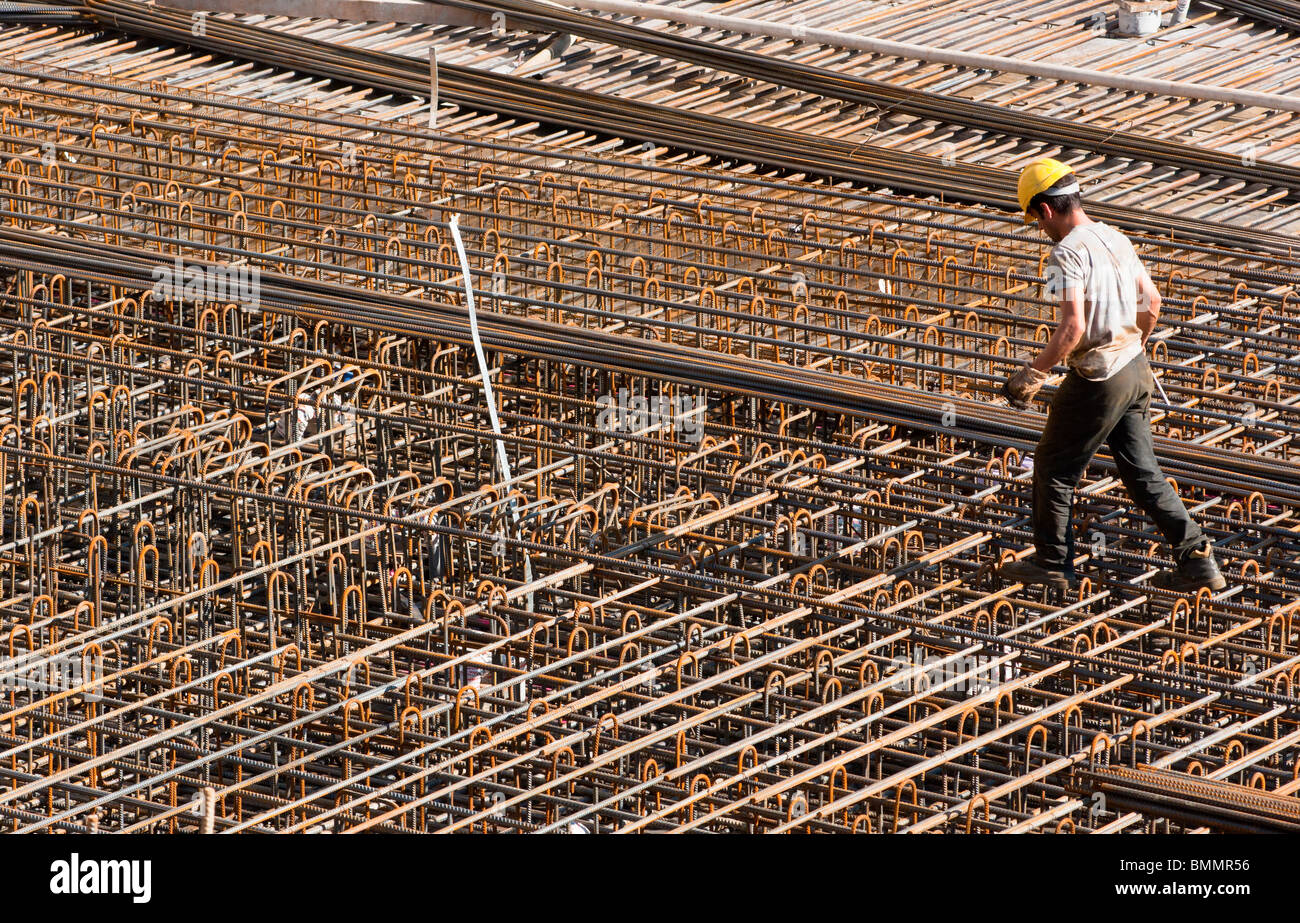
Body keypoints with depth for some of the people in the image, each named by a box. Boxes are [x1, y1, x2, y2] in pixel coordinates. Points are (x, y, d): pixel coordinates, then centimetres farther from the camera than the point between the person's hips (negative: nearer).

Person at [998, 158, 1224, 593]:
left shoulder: (1068, 253, -19)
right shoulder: (1117, 240, 7)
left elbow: (1073, 326, -28)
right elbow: (1151, 303, 16)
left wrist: (1034, 374, -18)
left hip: (1097, 381, -8)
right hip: (1136, 369, 8)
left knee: (1053, 466, 11)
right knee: (1142, 471, 14)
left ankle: (1052, 563, 21)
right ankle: (1197, 559, 10)